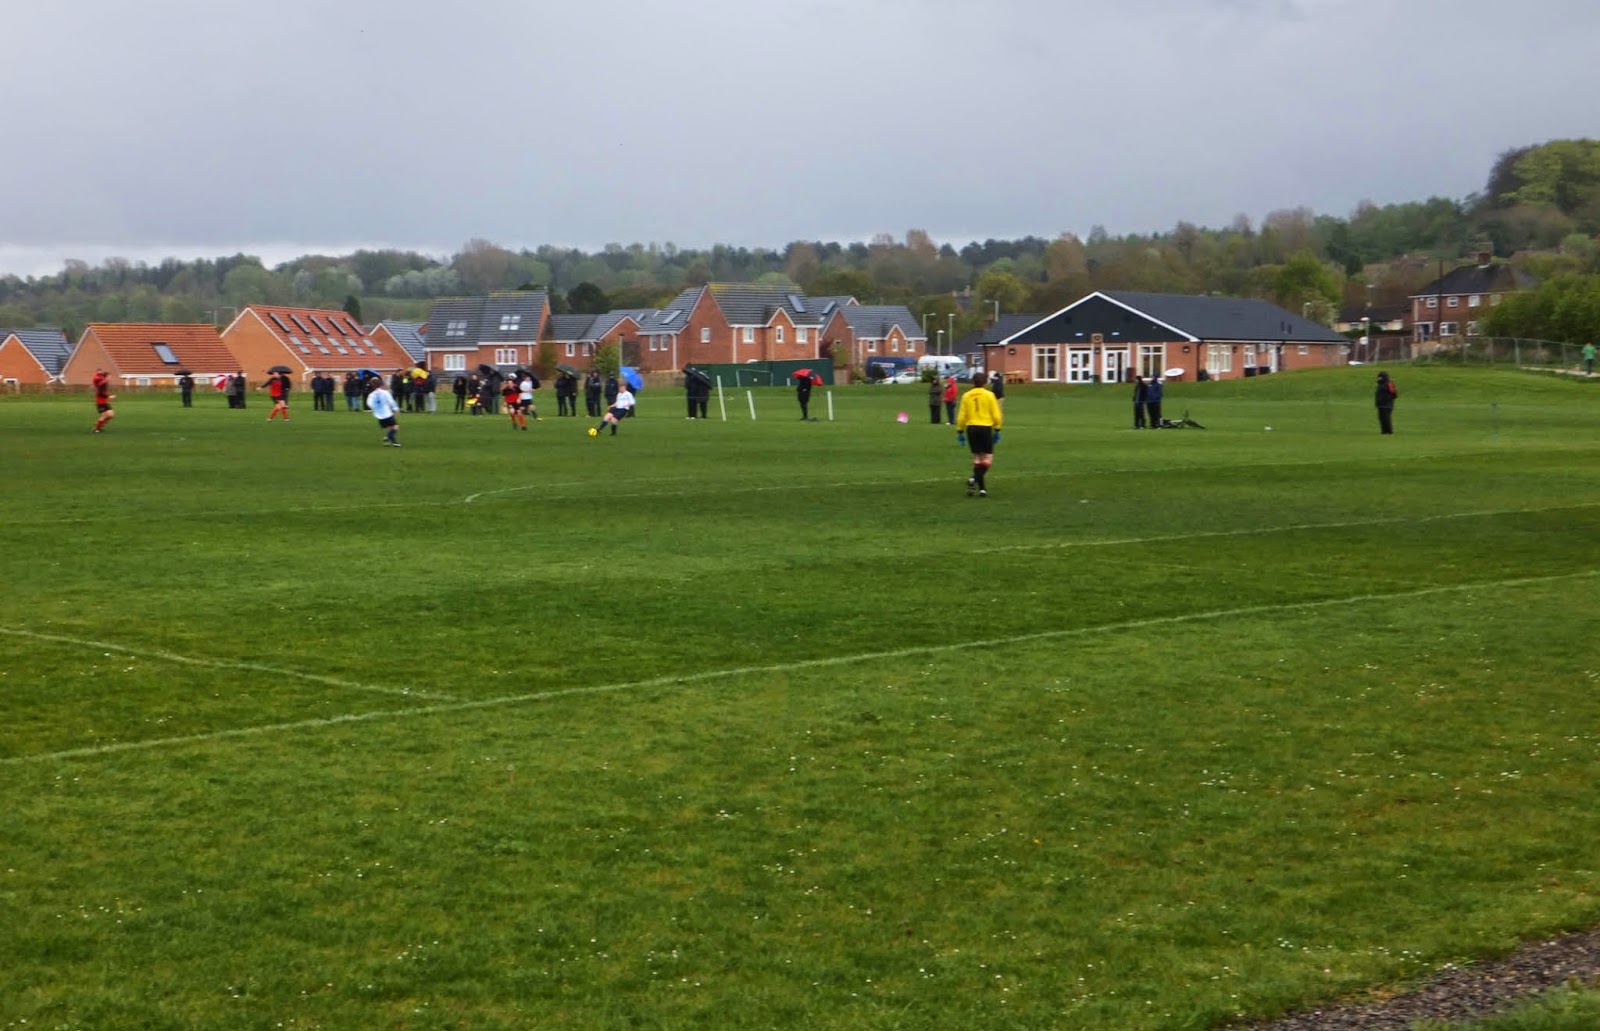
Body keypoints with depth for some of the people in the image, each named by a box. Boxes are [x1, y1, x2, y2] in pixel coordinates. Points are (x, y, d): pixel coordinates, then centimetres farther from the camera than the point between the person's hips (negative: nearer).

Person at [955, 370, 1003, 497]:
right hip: (986, 428, -3)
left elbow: (961, 416, 2)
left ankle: (982, 488, 8)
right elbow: (996, 415, -3)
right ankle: (974, 478, -22)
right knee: (988, 457, 3)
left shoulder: (966, 396, 3)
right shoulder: (989, 395, -3)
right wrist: (997, 430, 7)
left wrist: (960, 431, 10)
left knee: (977, 457, 11)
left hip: (971, 428, 3)